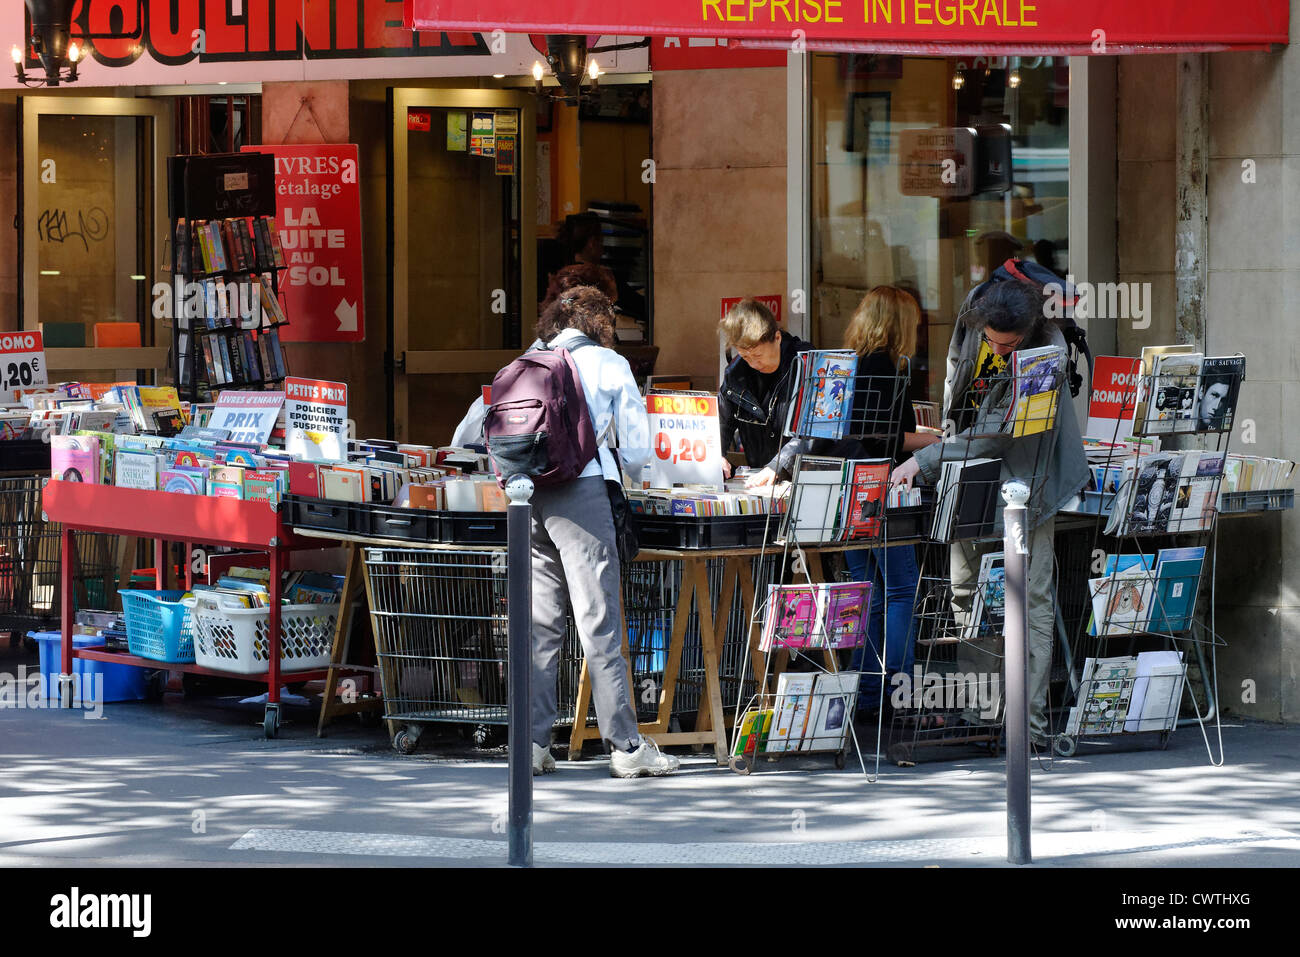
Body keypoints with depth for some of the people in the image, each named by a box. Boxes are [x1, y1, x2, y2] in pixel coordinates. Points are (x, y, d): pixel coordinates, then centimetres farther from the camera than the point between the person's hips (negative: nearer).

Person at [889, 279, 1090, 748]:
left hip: (1023, 481, -6)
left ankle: (1031, 723, -6)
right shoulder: (970, 330, -6)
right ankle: (976, 713, 14)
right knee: (966, 594, 8)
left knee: (1032, 600, -6)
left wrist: (925, 461, -25)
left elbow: (999, 434, -25)